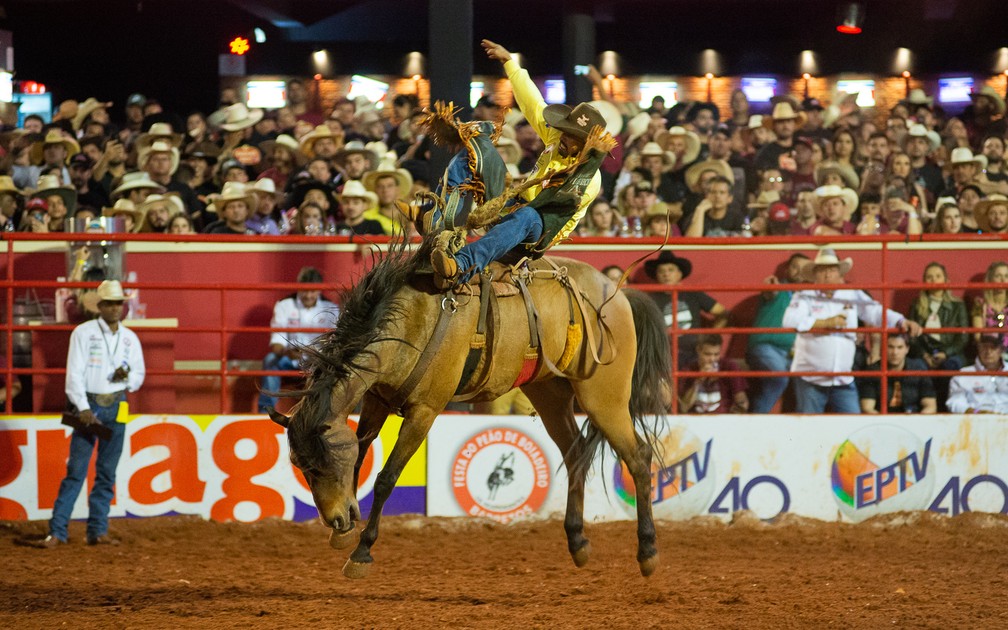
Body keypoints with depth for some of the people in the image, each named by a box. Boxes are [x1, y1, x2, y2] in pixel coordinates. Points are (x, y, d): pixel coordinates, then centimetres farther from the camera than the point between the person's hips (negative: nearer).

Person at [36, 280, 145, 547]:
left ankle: (98, 530, 11)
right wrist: (83, 408, -17)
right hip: (89, 405, -4)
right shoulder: (83, 333, -3)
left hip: (116, 407, 4)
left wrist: (128, 377, -9)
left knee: (107, 473, 5)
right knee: (76, 469, -8)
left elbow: (139, 374, 15)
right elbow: (74, 373, -8)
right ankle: (57, 531, -8)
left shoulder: (130, 338, 10)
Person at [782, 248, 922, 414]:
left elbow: (875, 312, -1)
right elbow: (790, 321, -19)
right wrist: (825, 323, -22)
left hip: (843, 380, 2)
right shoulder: (805, 297, -2)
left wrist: (901, 322, -20)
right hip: (810, 379, -2)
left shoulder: (853, 296, 8)